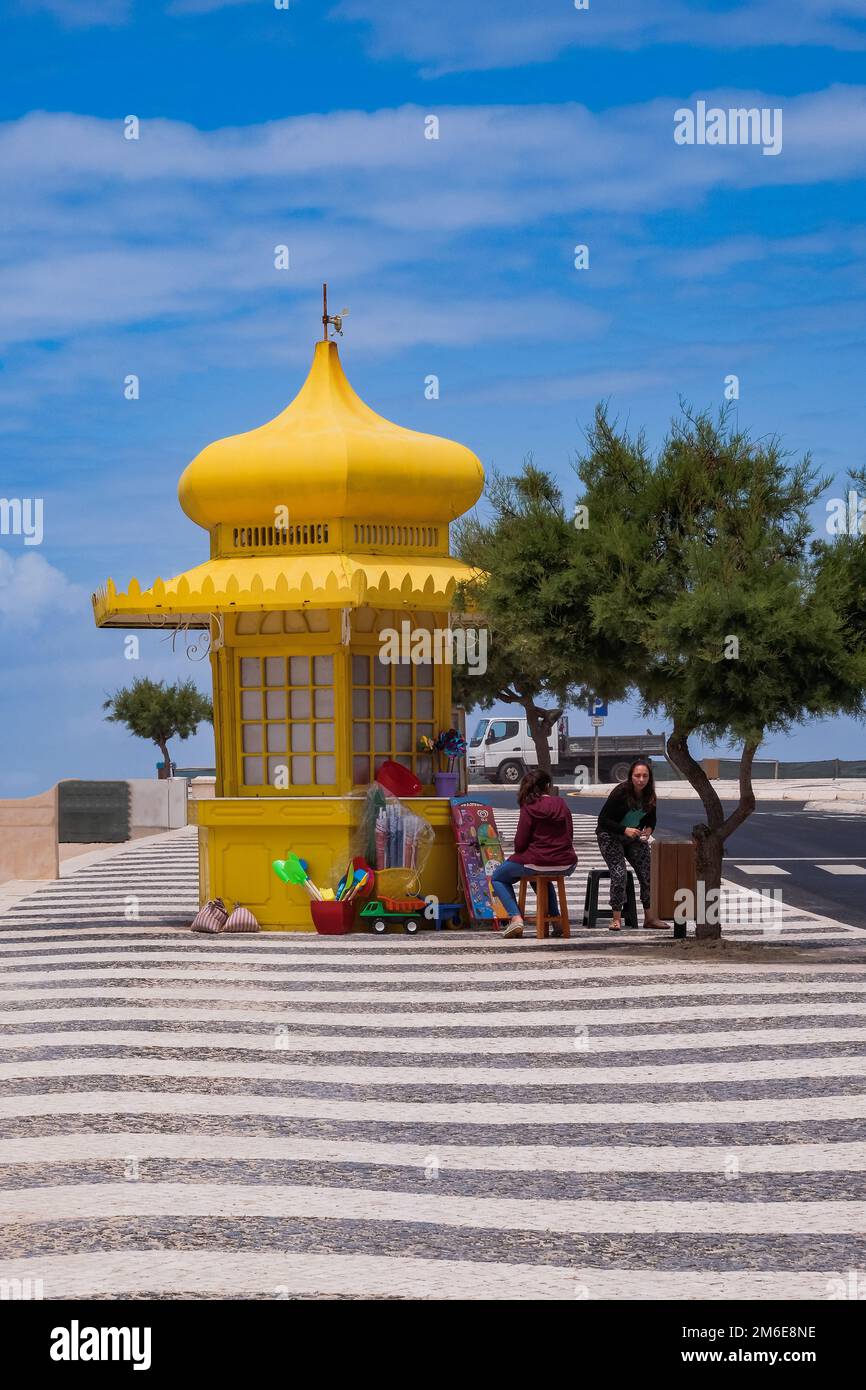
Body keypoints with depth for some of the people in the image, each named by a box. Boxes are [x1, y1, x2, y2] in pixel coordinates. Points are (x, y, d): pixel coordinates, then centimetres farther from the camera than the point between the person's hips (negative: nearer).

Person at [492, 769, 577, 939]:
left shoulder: (529, 808, -7)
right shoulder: (561, 804, 7)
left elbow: (520, 842, -9)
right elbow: (569, 836, 11)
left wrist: (519, 855, 11)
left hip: (536, 862, -5)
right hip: (566, 864, 5)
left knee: (497, 878, 17)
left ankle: (515, 917, -3)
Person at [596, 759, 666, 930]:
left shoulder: (649, 795, -6)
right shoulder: (620, 792, -23)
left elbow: (652, 820, 8)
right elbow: (603, 819, -22)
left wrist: (648, 830, -16)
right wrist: (625, 830, -32)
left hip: (634, 837, 5)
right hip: (611, 836, -5)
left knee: (647, 873, -5)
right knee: (619, 873, -20)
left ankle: (649, 917, 4)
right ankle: (616, 918, -13)